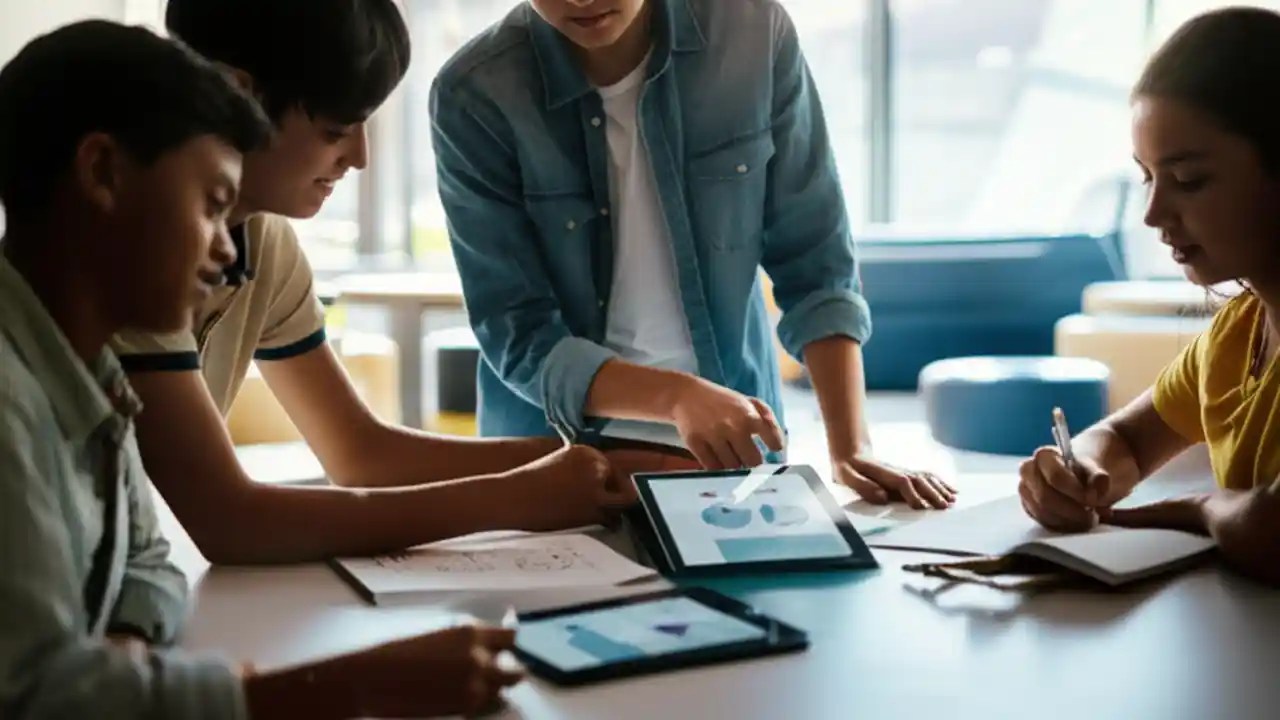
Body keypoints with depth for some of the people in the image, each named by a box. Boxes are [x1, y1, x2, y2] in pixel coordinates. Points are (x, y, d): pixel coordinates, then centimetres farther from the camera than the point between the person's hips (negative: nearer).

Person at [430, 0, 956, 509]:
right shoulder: (476, 97, -16)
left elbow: (814, 265, -6)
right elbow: (520, 340, -15)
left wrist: (851, 448, -15)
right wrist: (676, 396, -30)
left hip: (736, 448, 0)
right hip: (558, 457, 0)